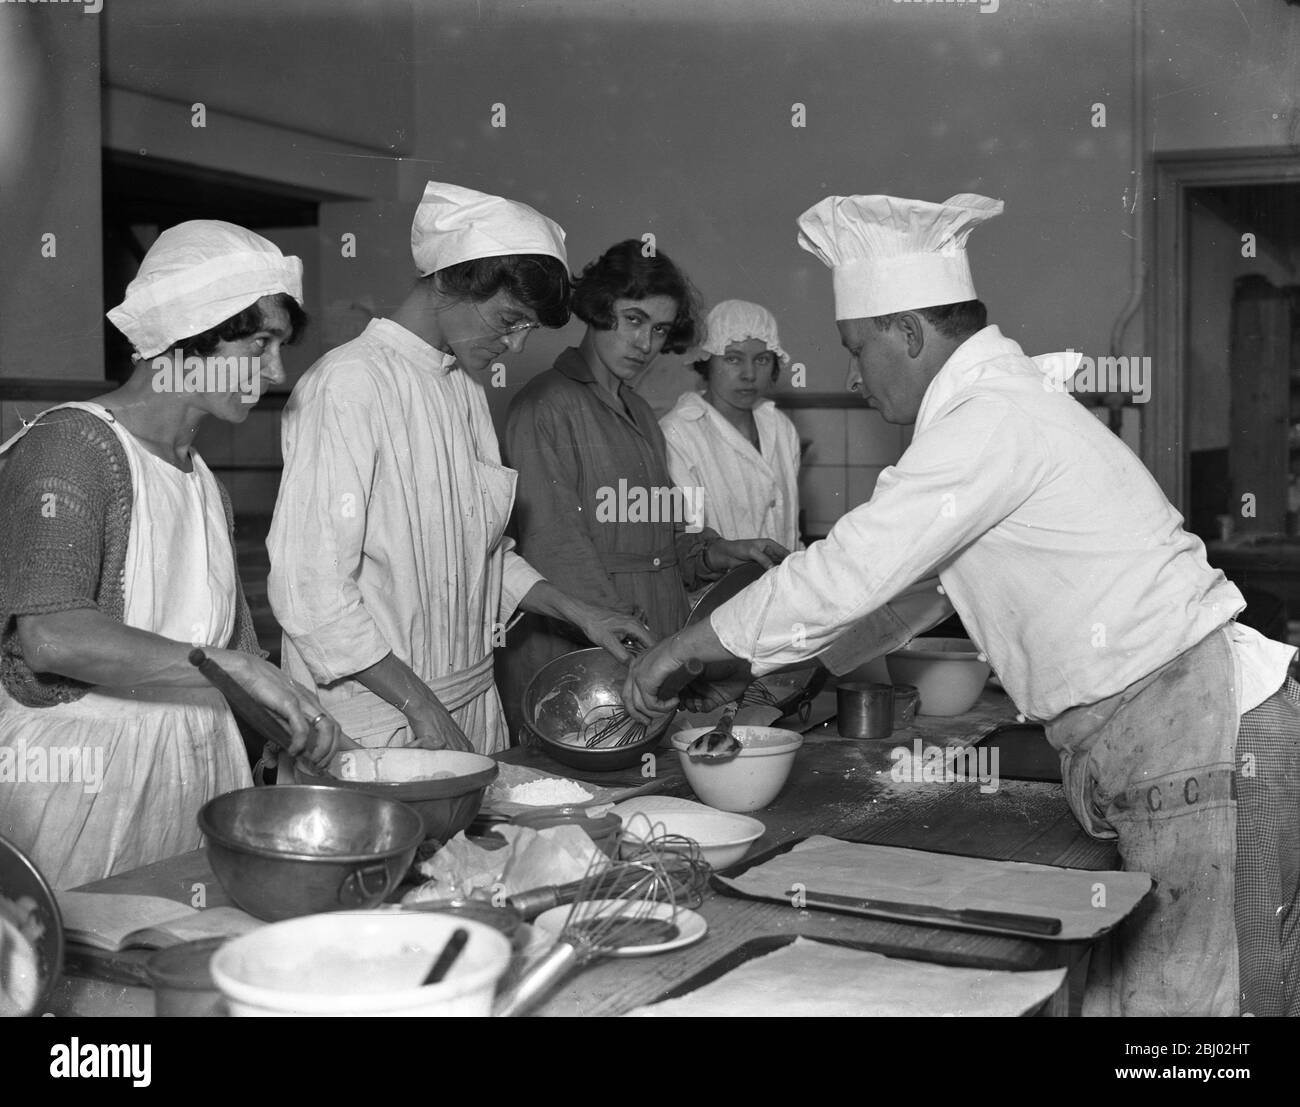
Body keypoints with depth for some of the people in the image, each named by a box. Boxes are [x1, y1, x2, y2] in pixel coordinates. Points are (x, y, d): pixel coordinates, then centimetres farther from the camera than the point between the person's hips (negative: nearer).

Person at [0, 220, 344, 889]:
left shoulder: (202, 481, 14)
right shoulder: (69, 445, -11)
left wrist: (307, 726, 4)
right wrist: (237, 667, -26)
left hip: (193, 771, 7)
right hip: (80, 776, -7)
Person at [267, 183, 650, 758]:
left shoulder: (466, 387, 12)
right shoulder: (348, 385, -16)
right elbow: (309, 589, -20)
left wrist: (577, 612, 10)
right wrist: (419, 705, -18)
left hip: (473, 709, 8)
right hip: (375, 725, -8)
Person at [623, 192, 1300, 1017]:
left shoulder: (991, 420, -15)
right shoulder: (1000, 400, 16)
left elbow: (845, 577, -16)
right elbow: (904, 577, 23)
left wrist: (683, 649, -3)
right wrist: (749, 663, 22)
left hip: (1205, 752, -9)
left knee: (1193, 998, -2)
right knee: (1128, 994, 11)